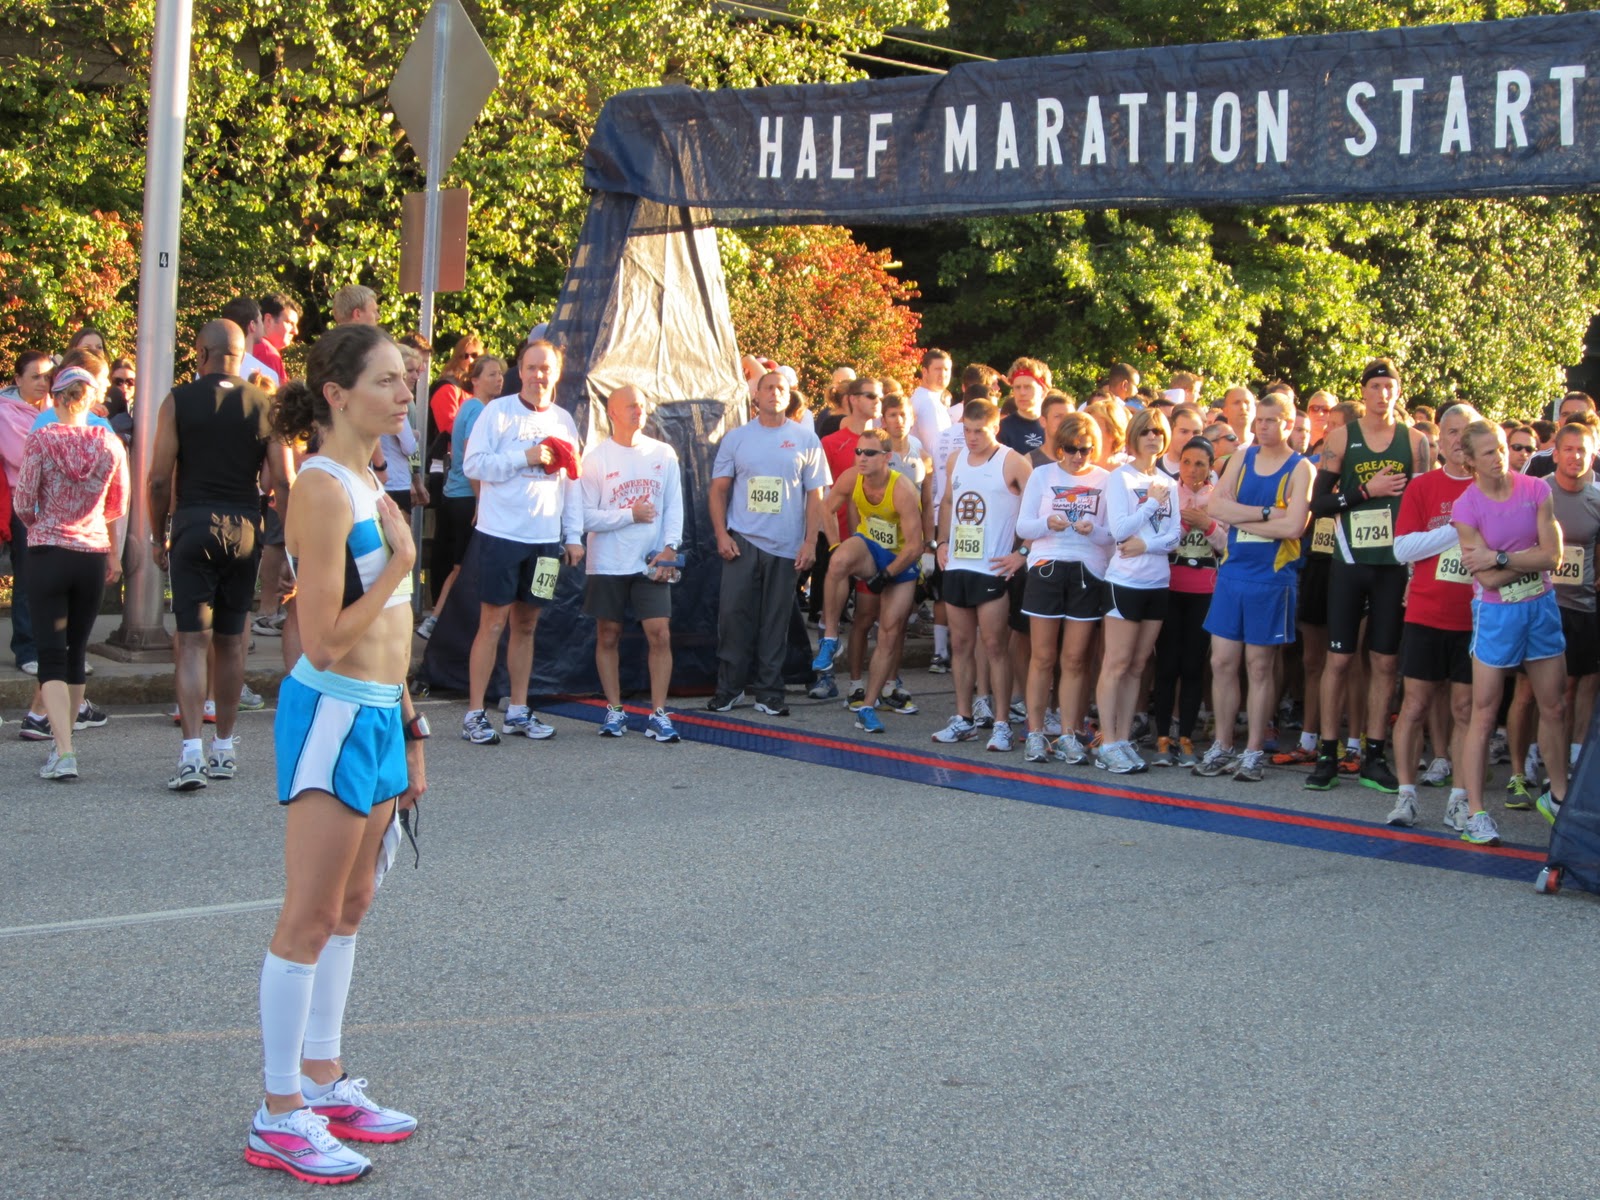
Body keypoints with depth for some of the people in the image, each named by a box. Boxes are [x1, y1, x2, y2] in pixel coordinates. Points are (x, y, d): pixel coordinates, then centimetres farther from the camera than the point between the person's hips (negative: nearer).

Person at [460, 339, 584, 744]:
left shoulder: (563, 420, 11)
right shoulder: (498, 411, -4)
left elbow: (571, 480, 13)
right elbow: (472, 464, -10)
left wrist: (574, 535, 8)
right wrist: (524, 457, -17)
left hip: (546, 539, 4)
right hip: (500, 534, -4)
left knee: (526, 624, 10)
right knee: (493, 623, -3)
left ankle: (518, 711, 18)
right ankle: (474, 714, 2)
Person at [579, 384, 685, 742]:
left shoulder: (663, 454, 5)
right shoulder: (596, 457, -2)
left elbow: (674, 506, 5)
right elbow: (587, 515, -6)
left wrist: (669, 547, -7)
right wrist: (631, 515, -9)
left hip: (651, 562, 1)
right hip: (608, 563, -1)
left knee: (660, 633, -7)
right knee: (608, 636, 6)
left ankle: (658, 713, -1)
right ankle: (614, 710, 17)